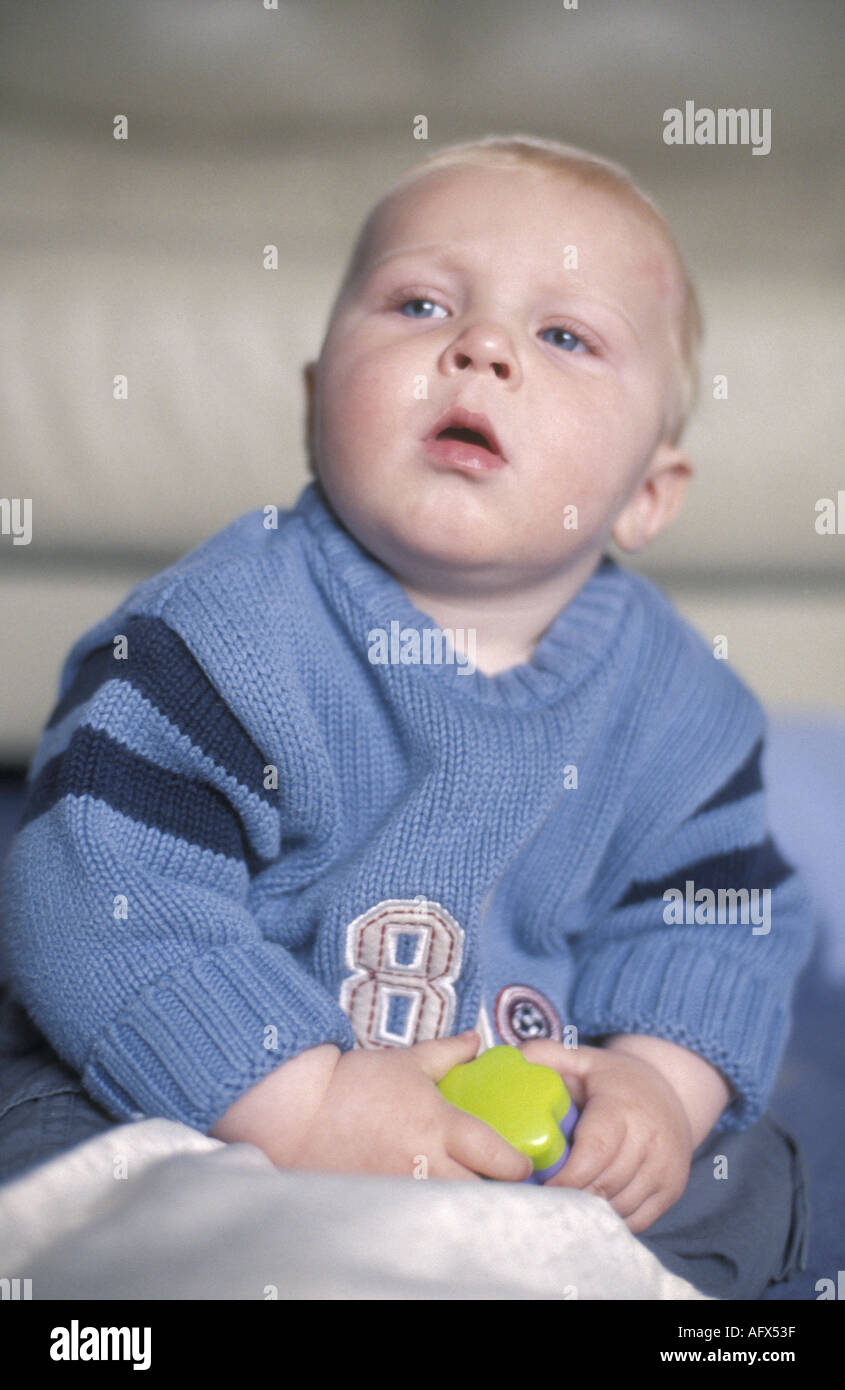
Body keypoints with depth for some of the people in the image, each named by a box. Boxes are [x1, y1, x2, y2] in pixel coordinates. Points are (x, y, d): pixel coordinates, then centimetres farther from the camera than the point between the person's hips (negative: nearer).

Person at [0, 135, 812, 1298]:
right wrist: (307, 1104, -31)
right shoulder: (216, 637, -19)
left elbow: (722, 918, 4)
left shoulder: (672, 692, -3)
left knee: (749, 1186, -5)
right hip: (224, 1126, -3)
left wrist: (663, 1081, -16)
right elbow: (106, 898, -25)